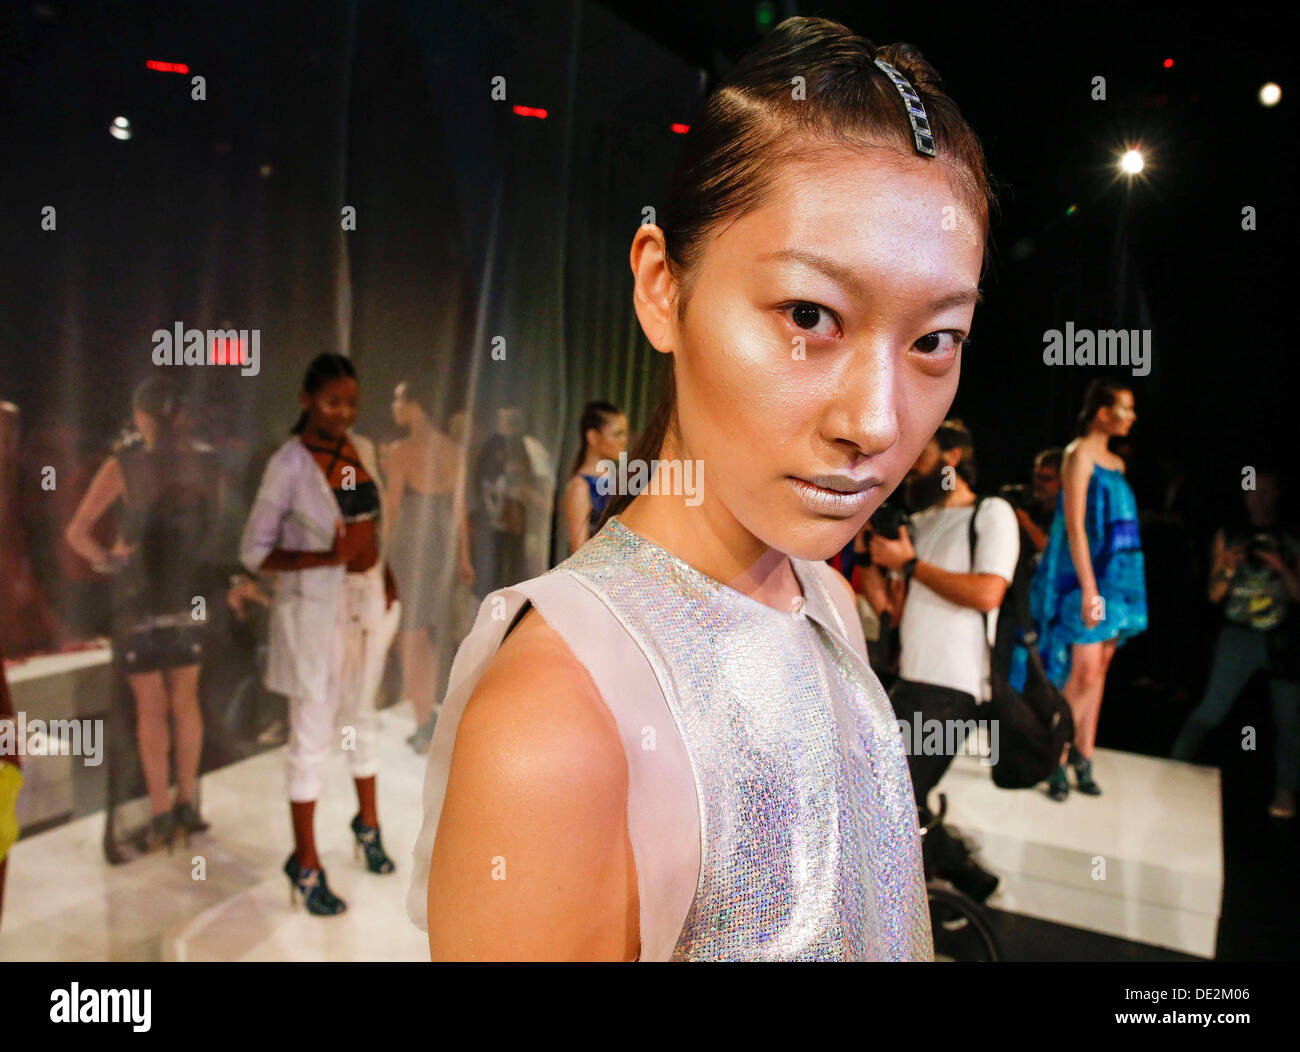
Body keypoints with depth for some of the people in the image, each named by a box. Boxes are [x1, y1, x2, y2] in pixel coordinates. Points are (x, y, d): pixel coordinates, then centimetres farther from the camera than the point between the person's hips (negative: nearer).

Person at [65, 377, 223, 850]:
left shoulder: (125, 464, -10)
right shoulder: (207, 463, -3)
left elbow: (77, 533, -13)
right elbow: (213, 529, 0)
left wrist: (107, 558, 3)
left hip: (139, 599, -2)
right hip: (190, 598, 3)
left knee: (151, 708, 7)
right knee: (185, 700, 14)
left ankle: (161, 815, 11)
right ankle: (186, 806, 21)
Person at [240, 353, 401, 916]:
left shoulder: (364, 449, 2)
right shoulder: (289, 464, -14)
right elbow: (254, 551, -12)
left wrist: (385, 576, -1)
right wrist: (330, 557, -23)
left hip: (369, 600, 6)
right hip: (316, 608, -6)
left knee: (361, 718, 21)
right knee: (313, 736, 4)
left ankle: (368, 825, 41)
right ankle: (305, 865, 20)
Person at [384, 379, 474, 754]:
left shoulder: (400, 451, -11)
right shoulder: (452, 450, 5)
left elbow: (391, 509, -10)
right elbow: (459, 508, 9)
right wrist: (463, 557, 15)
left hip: (407, 546, -6)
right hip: (443, 545, 6)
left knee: (410, 637, 3)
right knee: (424, 635, 19)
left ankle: (424, 725, 7)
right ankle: (427, 717, 26)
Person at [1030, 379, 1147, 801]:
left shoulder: (1116, 463, 17)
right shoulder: (1079, 454, -8)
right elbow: (1075, 525, -15)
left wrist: (1107, 587, 12)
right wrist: (1089, 589, -20)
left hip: (1116, 573, 8)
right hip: (1085, 575, -8)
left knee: (1098, 670, 9)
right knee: (1084, 672, -10)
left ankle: (1083, 758, 17)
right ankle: (1056, 761, 1)